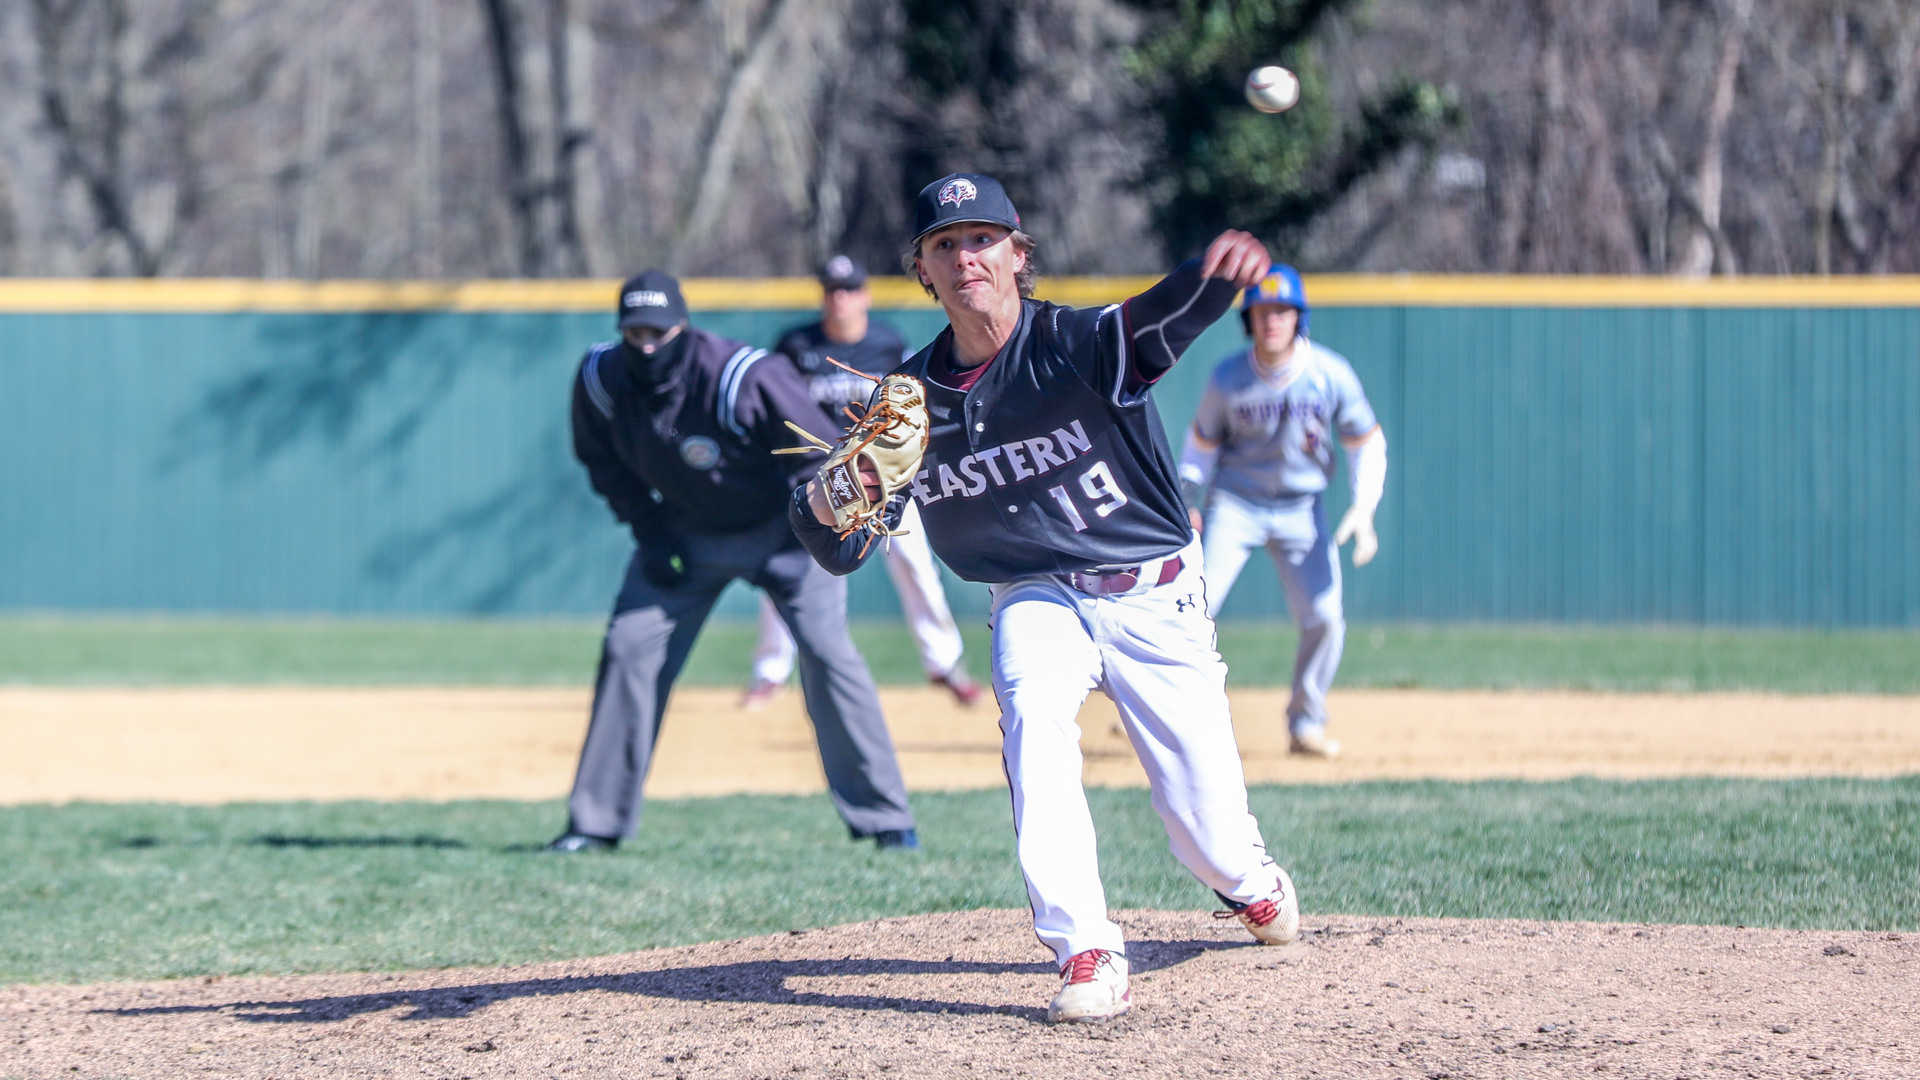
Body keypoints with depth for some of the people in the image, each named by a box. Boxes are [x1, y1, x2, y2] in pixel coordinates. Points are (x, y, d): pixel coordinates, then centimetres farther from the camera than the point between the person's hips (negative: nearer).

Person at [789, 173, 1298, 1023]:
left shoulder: (1078, 346, -20)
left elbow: (1165, 318, -43)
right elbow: (840, 552, -3)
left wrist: (1218, 274, -66)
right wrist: (824, 504, -27)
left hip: (1153, 596, -2)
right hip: (1037, 601, 2)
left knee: (1209, 841, 2)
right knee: (1033, 721, -32)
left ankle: (1251, 882, 41)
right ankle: (1086, 959, -31)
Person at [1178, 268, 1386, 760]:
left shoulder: (1331, 374, -11)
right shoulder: (1229, 379, -12)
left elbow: (1366, 442, 0)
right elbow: (1202, 439, 3)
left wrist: (1363, 510, -10)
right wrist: (1188, 502, -8)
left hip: (1300, 511, 1)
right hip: (1235, 505, -1)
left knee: (1324, 619, -6)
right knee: (1194, 606, -15)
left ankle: (1306, 724, 13)